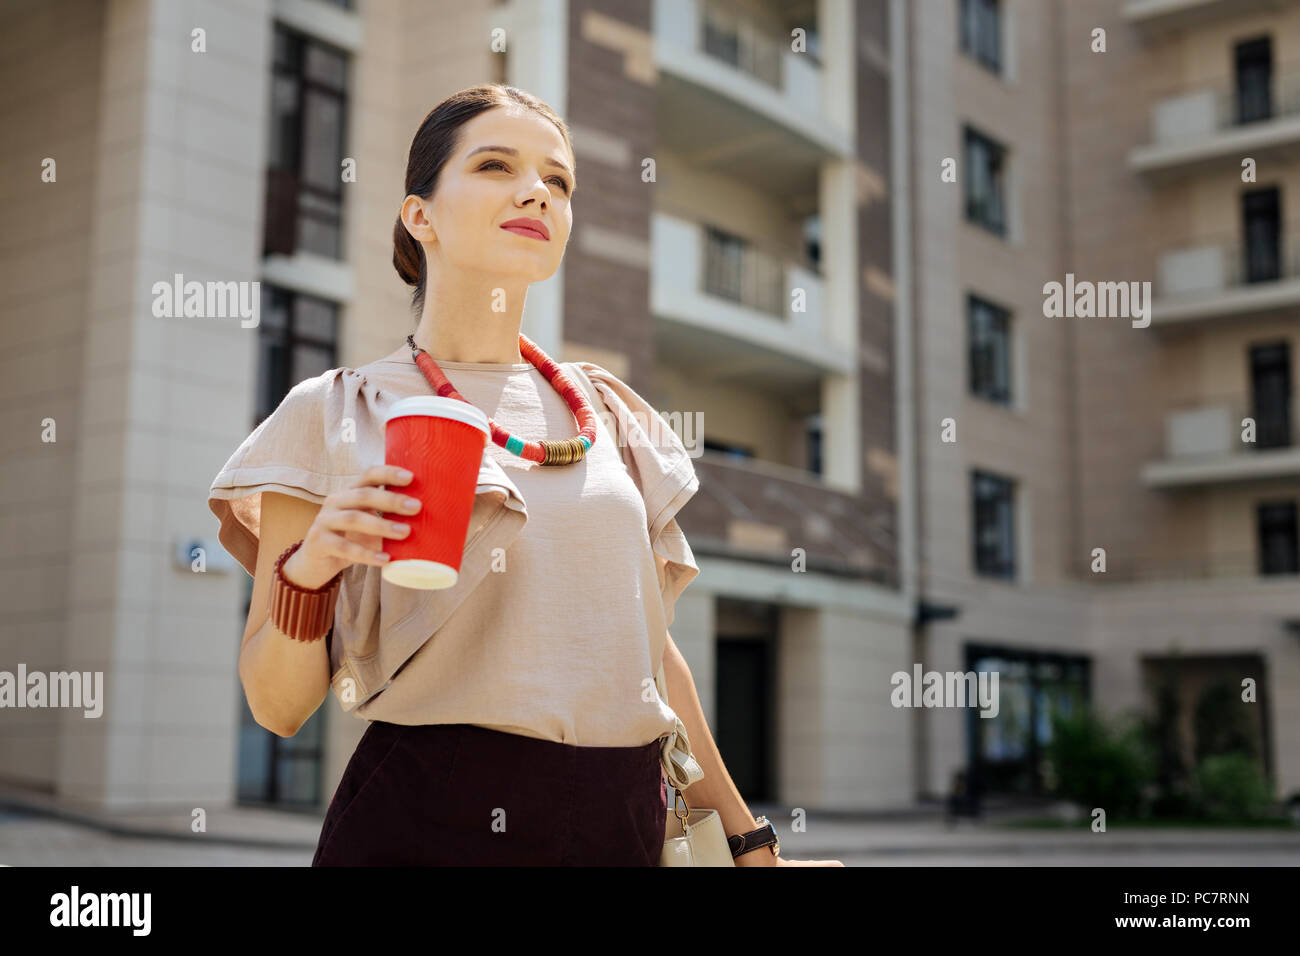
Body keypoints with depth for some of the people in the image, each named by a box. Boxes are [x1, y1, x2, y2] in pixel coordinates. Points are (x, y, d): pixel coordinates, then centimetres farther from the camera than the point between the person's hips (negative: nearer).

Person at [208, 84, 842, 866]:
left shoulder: (609, 414, 9)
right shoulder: (339, 415, -2)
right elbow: (277, 706, -2)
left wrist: (750, 841, 18)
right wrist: (306, 571, -21)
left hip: (625, 822, 4)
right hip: (427, 822, -3)